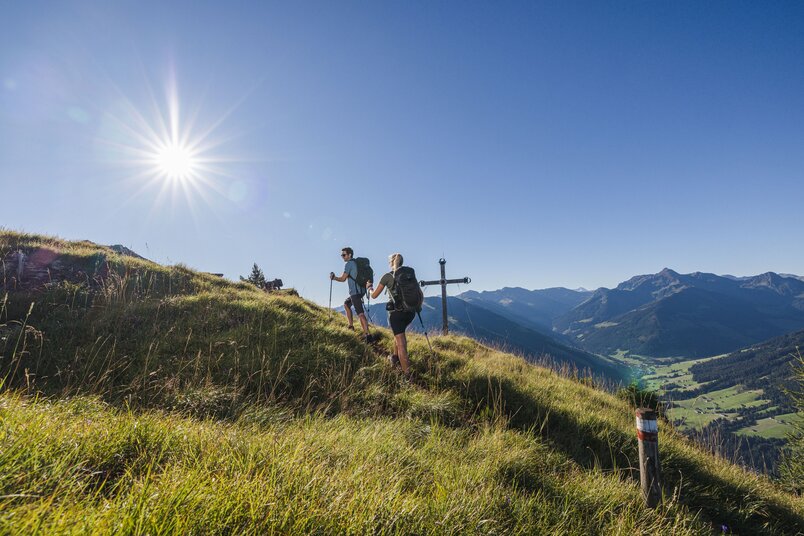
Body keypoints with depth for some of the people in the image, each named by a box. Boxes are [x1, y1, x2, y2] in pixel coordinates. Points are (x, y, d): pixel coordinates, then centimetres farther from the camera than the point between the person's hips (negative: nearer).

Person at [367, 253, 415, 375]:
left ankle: (407, 373, -6)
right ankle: (395, 357, 42)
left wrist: (370, 287, 25)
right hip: (410, 312, 5)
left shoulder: (387, 276, -3)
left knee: (401, 343, -3)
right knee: (400, 332, 32)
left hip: (396, 312, -4)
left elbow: (374, 295, 5)